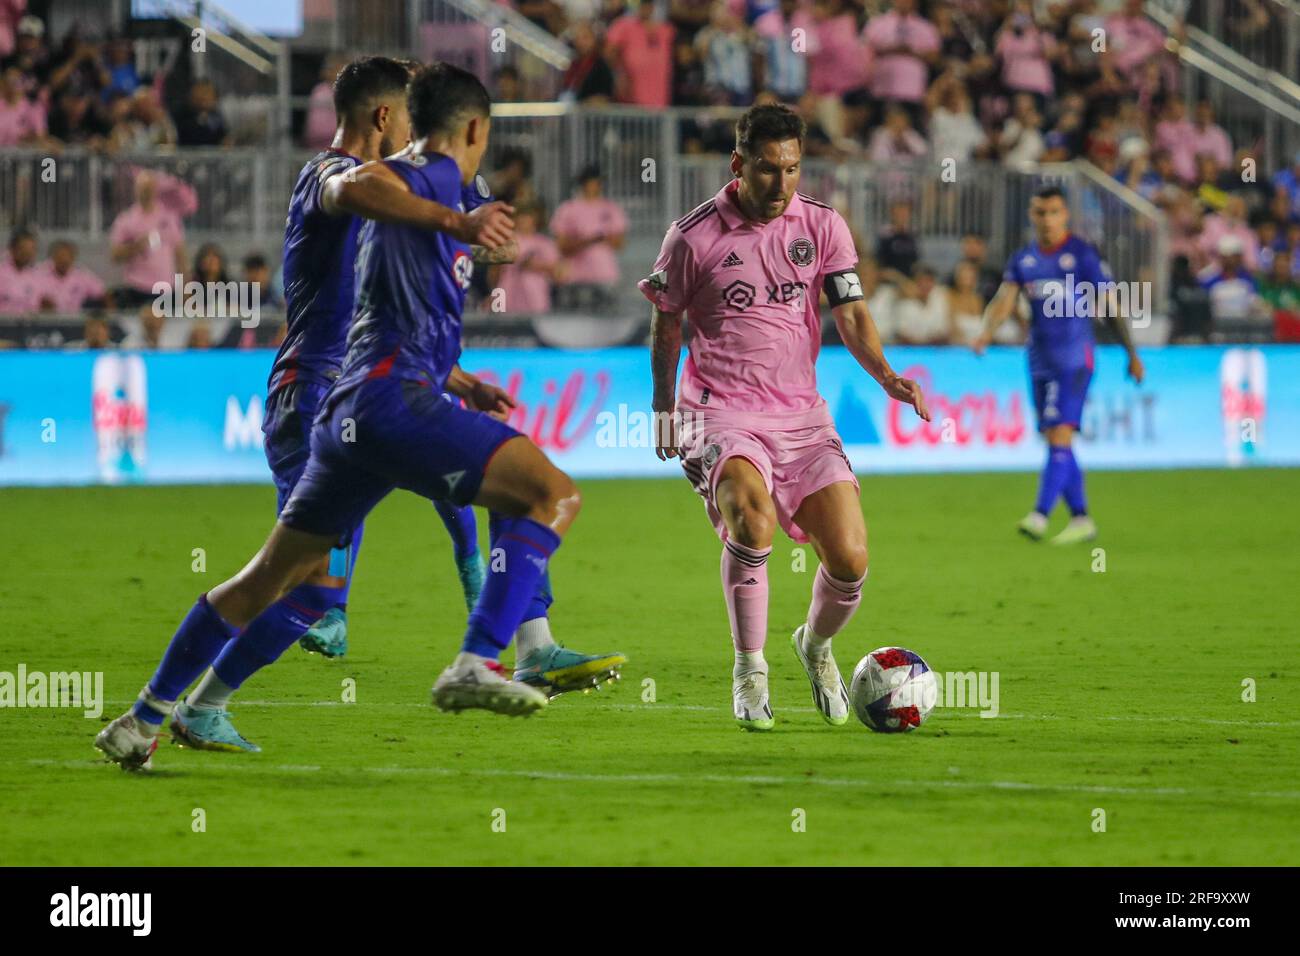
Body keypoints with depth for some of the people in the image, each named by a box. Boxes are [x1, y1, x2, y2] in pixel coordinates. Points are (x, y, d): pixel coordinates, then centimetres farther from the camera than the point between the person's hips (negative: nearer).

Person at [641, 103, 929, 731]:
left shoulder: (822, 226, 4)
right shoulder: (694, 236, -3)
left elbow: (851, 314, 1)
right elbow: (666, 321, 11)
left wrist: (886, 376, -16)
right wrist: (664, 408, 15)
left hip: (801, 415, 3)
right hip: (722, 414, -3)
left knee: (850, 560, -9)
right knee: (752, 516, -34)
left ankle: (816, 645, 27)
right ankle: (749, 672, -17)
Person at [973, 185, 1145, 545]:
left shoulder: (1083, 254, -4)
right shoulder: (1022, 259, 9)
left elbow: (1110, 306, 0)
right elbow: (1005, 300, -3)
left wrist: (1132, 353, 3)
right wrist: (987, 331, -23)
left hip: (1074, 360, -6)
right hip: (1040, 362, 6)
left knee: (1060, 435, -16)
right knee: (1055, 443, 8)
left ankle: (1040, 516, -24)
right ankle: (1081, 519, 17)